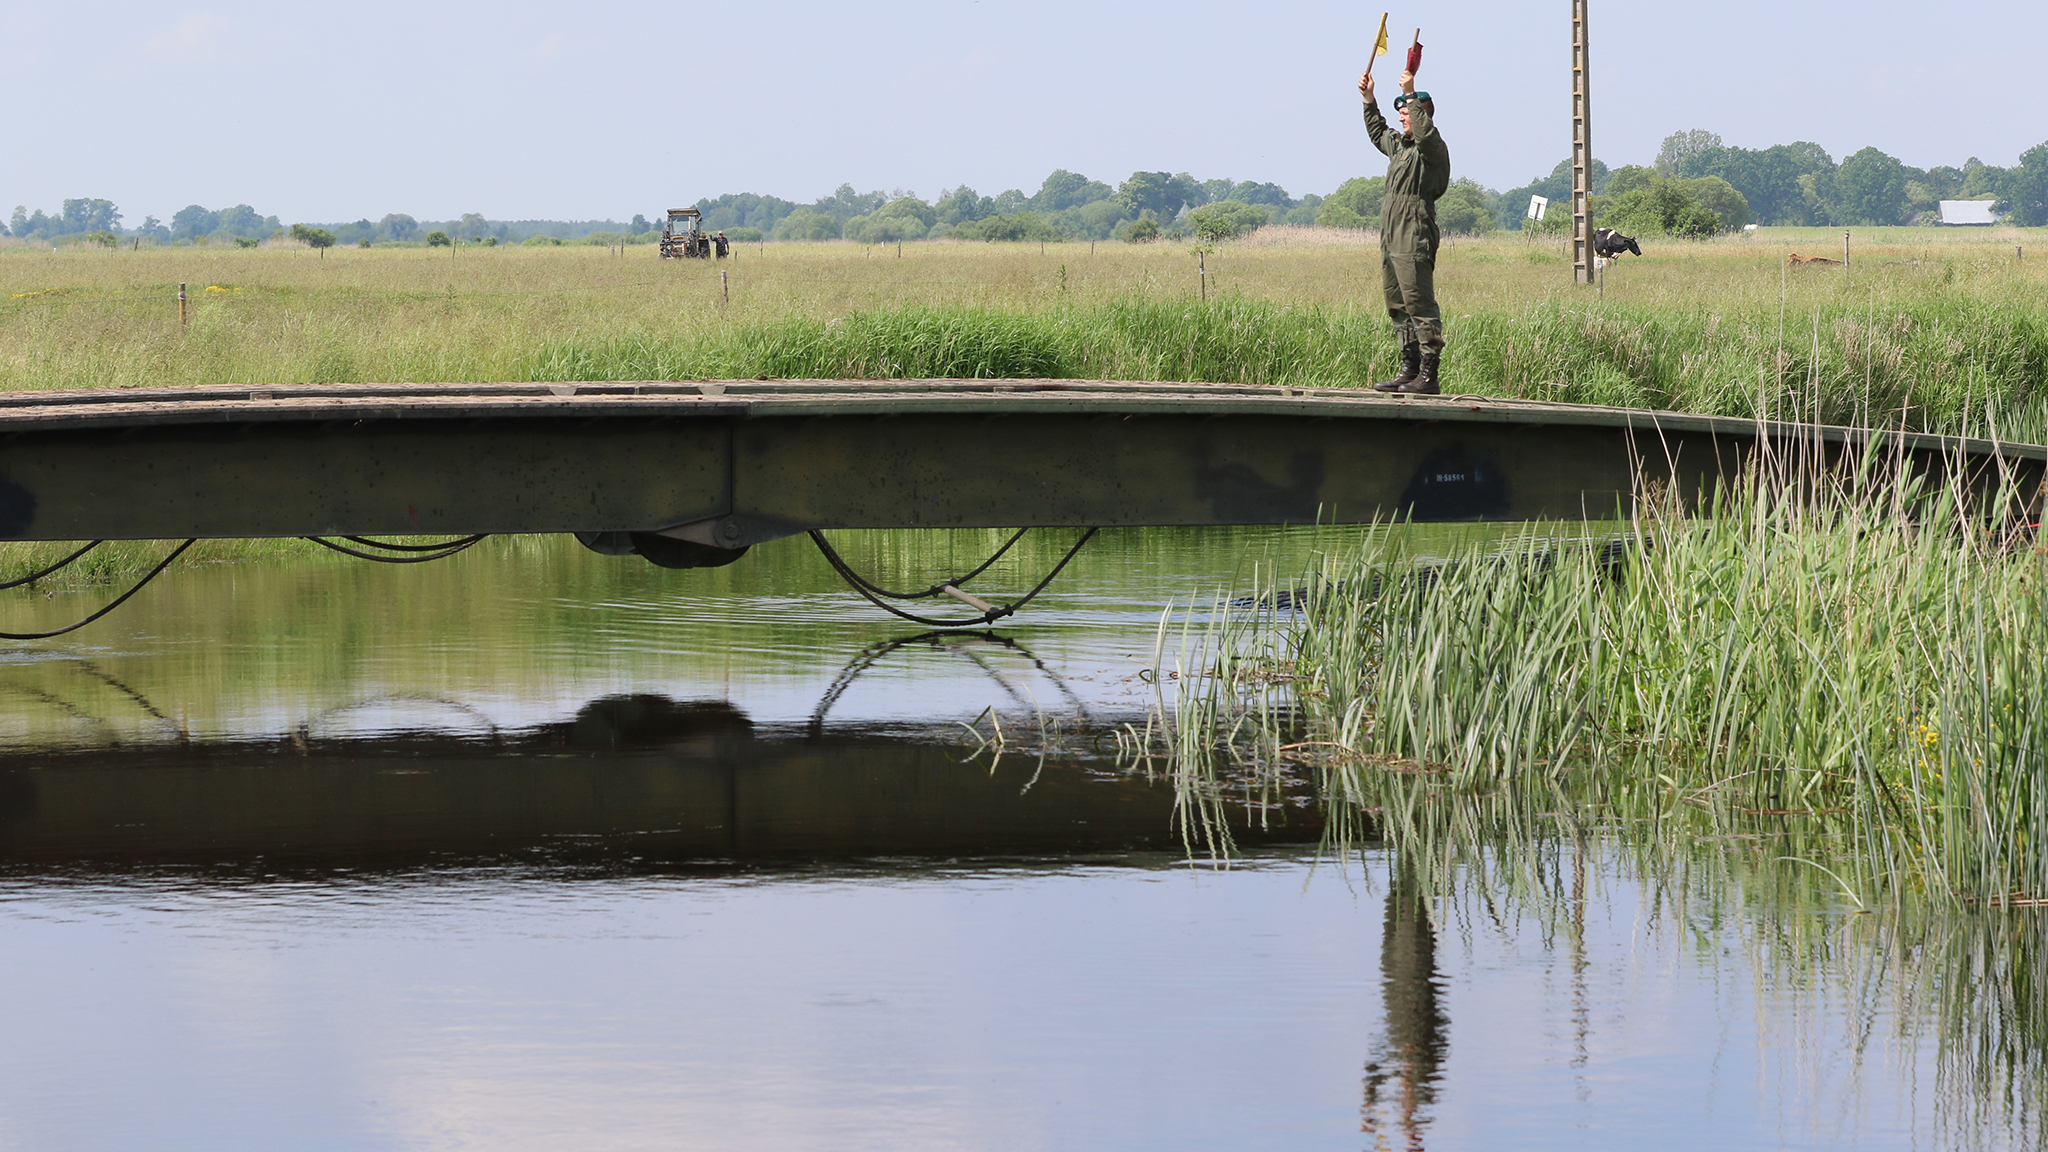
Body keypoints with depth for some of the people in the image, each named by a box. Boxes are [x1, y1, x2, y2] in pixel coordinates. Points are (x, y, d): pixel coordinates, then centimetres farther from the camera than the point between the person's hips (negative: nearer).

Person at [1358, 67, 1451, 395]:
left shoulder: (1433, 147, -6)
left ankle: (1429, 376, -15)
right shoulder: (1398, 144, 21)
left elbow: (1424, 132, -29)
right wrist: (1368, 98, 35)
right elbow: (1377, 132, 42)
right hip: (1391, 240, 10)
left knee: (1419, 305, -12)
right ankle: (1409, 370, 16)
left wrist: (1411, 94, -26)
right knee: (1398, 307, 11)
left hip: (1414, 241, -10)